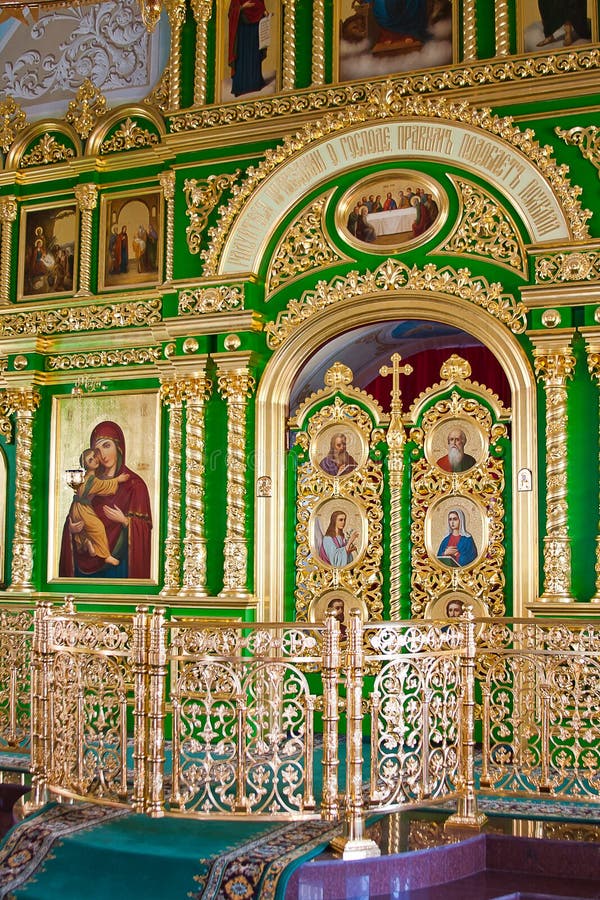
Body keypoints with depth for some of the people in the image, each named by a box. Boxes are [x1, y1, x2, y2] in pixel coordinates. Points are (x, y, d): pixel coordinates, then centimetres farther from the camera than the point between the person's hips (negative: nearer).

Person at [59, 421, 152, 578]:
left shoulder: (134, 484, -5)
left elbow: (144, 528, -6)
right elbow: (76, 517, 13)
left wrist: (125, 521, -23)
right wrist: (71, 528, -8)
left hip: (117, 562, -3)